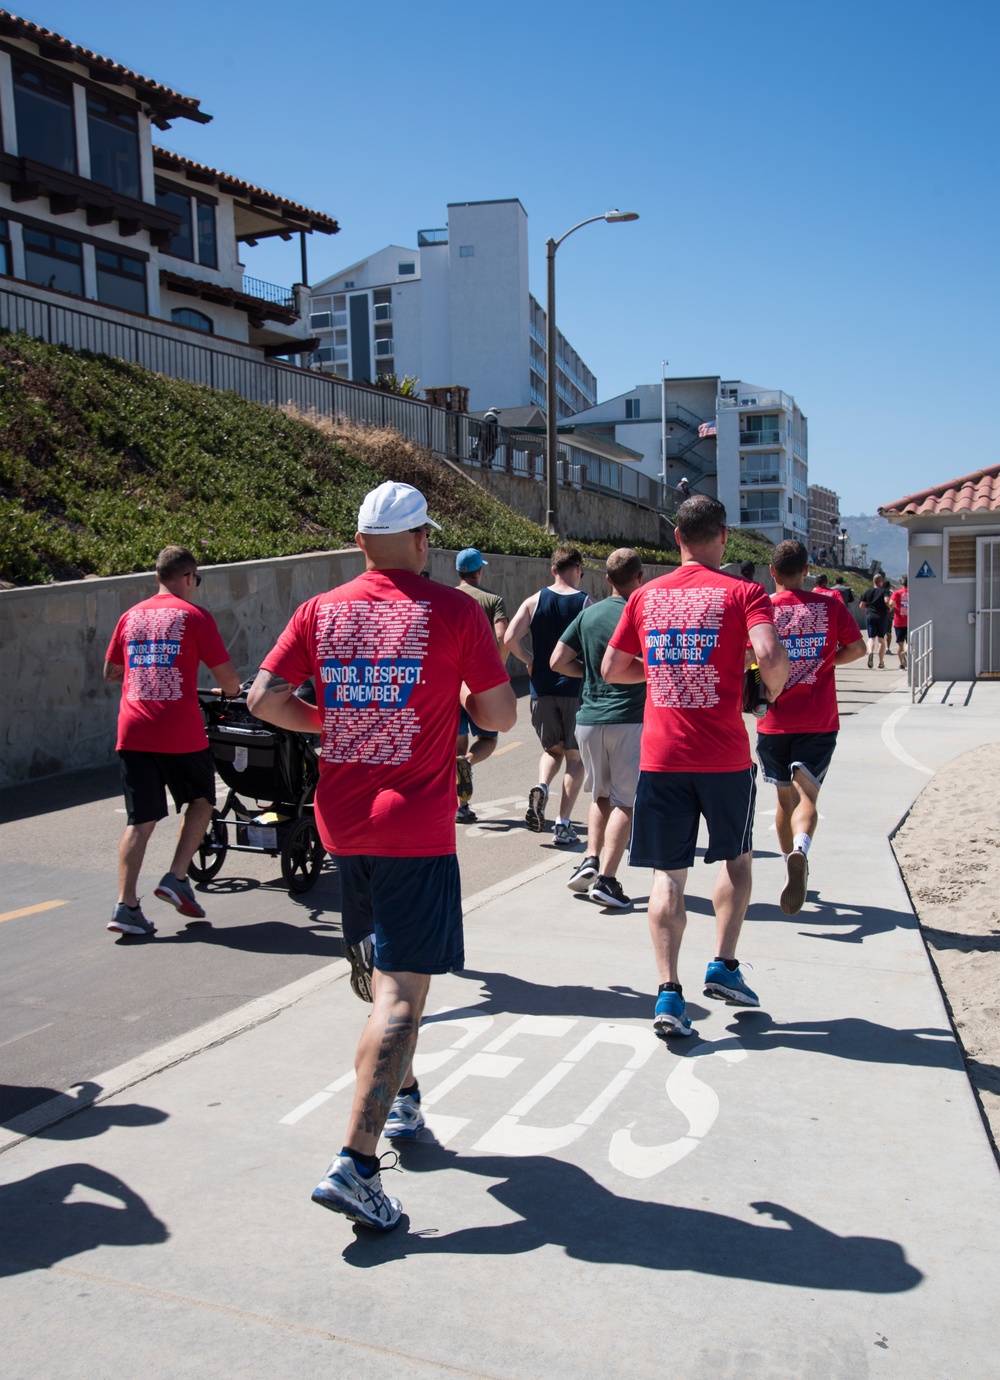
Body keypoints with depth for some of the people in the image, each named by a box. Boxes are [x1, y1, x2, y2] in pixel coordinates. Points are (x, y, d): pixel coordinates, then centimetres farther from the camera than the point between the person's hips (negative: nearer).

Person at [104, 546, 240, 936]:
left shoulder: (130, 616, 12)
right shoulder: (194, 616, -2)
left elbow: (110, 673, 20)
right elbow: (228, 678, -3)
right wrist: (231, 691, 19)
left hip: (133, 730, 4)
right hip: (180, 731, -4)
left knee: (140, 819, 8)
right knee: (202, 799, 19)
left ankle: (125, 905, 1)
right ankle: (177, 878, 9)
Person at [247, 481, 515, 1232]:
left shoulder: (321, 611, 3)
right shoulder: (452, 610, -7)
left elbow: (264, 698, 1)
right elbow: (502, 714, -6)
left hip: (342, 821, 6)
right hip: (417, 827, -5)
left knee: (386, 966, 25)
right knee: (402, 990, -3)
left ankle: (401, 1095, 41)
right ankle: (356, 1163, -8)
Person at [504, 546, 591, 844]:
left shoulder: (534, 601, 1)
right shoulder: (587, 604, -4)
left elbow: (509, 640, -8)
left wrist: (530, 661, 7)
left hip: (542, 690, 2)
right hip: (576, 689, -2)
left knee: (552, 749, 21)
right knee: (575, 756, 10)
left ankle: (541, 788, -8)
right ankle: (563, 824, 5)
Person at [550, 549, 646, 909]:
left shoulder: (589, 613, 6)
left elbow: (557, 661, 3)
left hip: (588, 718, 5)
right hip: (629, 718, -4)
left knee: (600, 795, 21)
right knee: (625, 801, 0)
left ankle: (591, 859, 8)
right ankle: (606, 878, -7)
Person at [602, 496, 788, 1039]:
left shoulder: (646, 595, 7)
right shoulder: (742, 592, -4)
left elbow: (611, 670, 11)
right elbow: (770, 655, -20)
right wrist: (773, 690, 1)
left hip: (661, 754, 2)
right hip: (724, 757, -2)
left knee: (668, 873, 5)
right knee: (735, 857, 21)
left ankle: (668, 993, -2)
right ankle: (724, 966, 20)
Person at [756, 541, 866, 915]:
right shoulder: (829, 606, 1)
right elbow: (857, 648, 2)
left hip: (774, 720, 1)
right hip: (819, 720, -1)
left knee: (785, 796, 17)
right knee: (806, 795, -7)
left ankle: (793, 865, 30)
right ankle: (800, 849, -36)